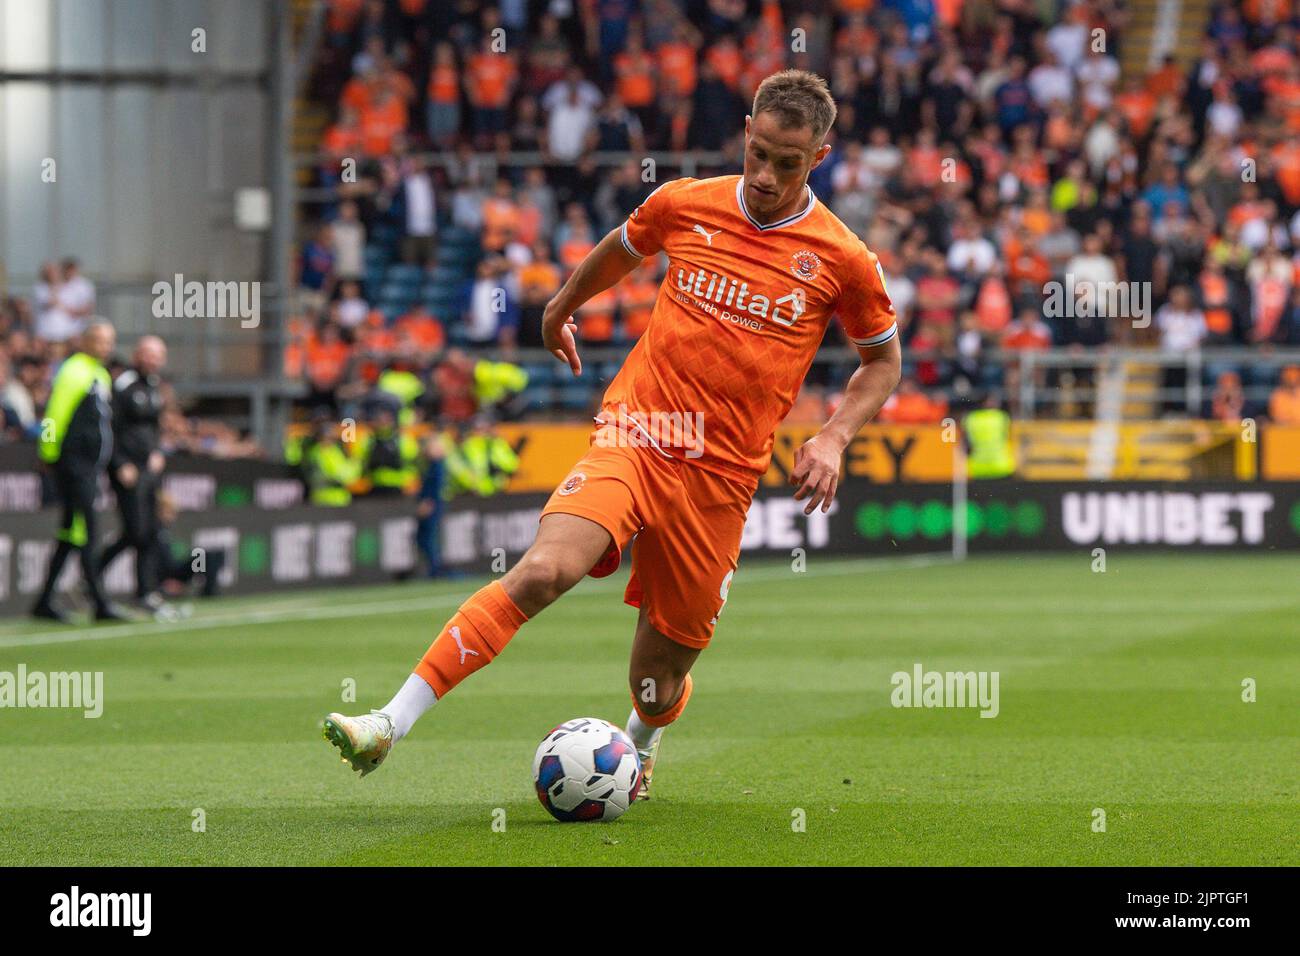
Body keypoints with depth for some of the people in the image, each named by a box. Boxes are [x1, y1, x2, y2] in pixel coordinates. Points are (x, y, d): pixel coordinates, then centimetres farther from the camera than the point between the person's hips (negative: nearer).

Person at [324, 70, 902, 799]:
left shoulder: (843, 260, -1)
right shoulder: (685, 205, 2)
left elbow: (884, 360, 14)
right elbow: (617, 252, 25)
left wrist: (834, 439, -1)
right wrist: (560, 310, 38)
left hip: (723, 477, 0)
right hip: (634, 438, 0)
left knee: (660, 676, 6)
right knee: (544, 570, -28)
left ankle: (640, 752, 45)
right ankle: (391, 724, -29)